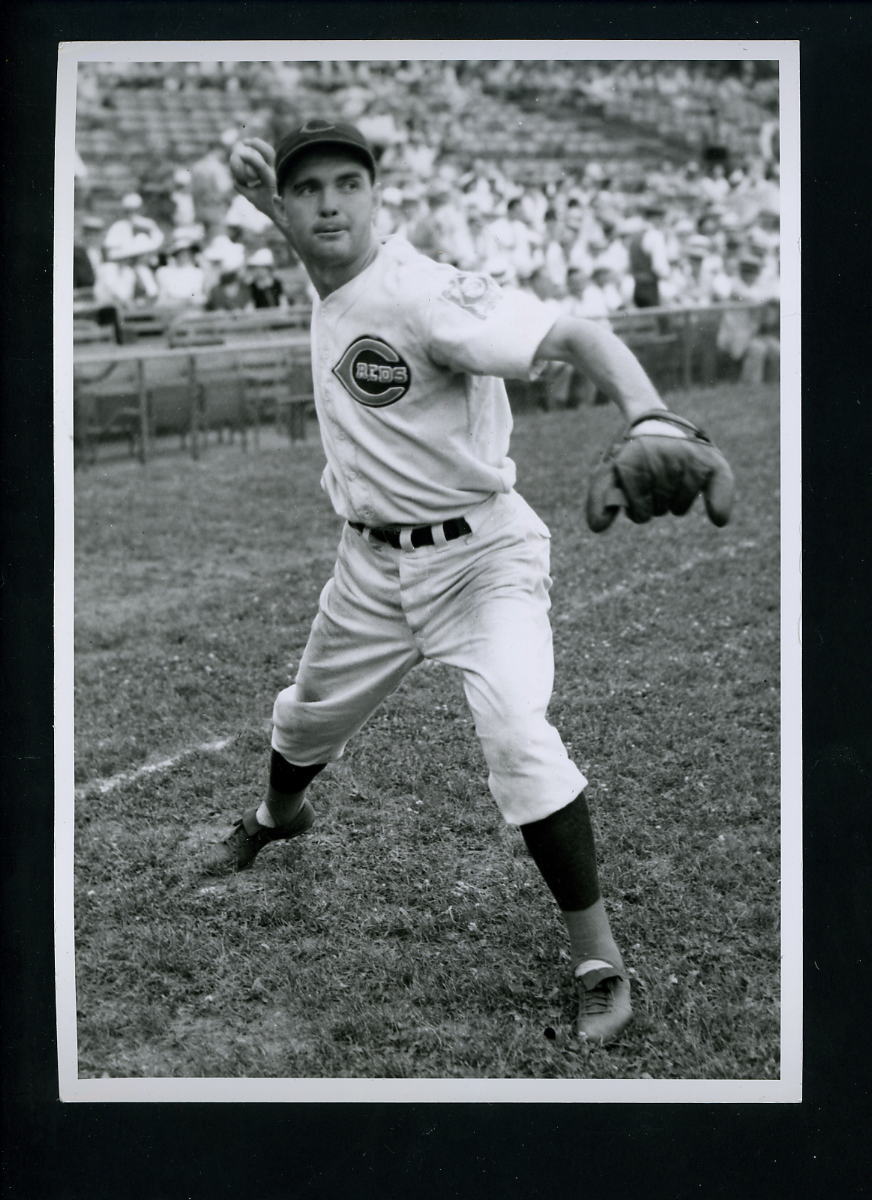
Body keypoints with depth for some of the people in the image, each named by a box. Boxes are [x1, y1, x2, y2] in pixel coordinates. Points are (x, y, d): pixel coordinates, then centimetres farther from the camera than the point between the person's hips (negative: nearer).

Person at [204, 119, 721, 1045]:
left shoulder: (422, 294, -25)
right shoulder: (330, 282, -2)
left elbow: (573, 336, -35)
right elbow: (317, 242, 24)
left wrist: (647, 416, -55)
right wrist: (262, 195, 1)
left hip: (478, 554, -7)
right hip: (372, 561, 8)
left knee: (517, 735, -27)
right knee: (307, 719, 26)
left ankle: (599, 961, -15)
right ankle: (277, 817, 60)